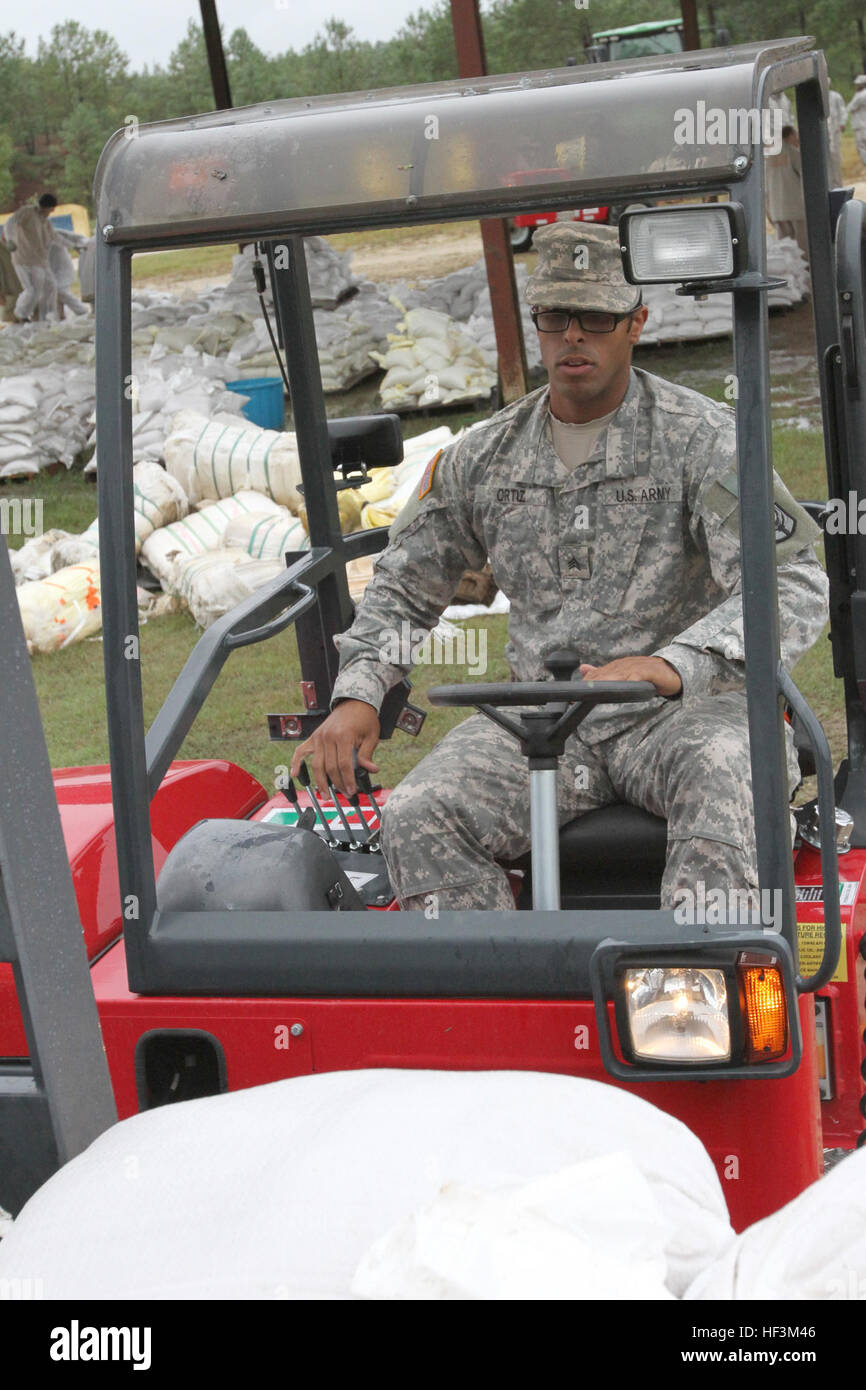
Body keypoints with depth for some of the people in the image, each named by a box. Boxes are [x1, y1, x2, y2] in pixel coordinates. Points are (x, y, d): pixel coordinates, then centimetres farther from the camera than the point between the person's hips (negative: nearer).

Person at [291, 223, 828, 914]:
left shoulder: (702, 437, -3)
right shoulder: (482, 457, 11)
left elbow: (795, 583, -15)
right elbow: (404, 587, 22)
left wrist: (674, 664, -33)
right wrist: (357, 695, 2)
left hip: (681, 707, -3)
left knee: (726, 769, -38)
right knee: (416, 818, -23)